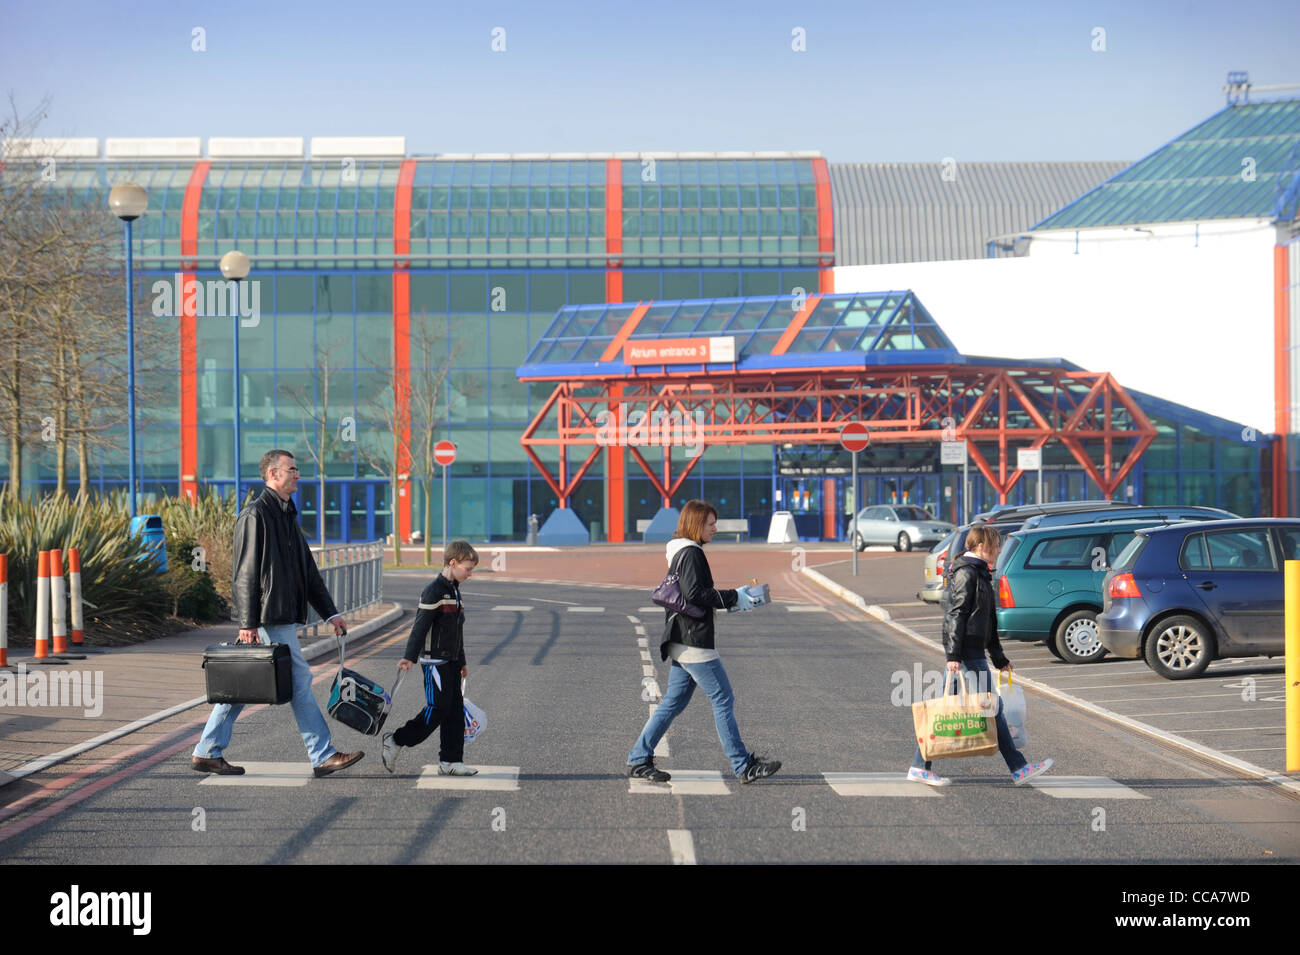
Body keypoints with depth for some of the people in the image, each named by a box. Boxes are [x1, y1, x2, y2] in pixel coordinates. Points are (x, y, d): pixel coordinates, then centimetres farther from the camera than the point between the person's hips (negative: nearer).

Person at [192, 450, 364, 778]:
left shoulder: (287, 516, 19)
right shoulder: (255, 516, -11)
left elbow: (307, 571, 22)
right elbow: (246, 574, -15)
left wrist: (330, 613, 18)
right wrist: (248, 622, -18)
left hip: (283, 617, 10)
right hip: (270, 618, -10)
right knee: (299, 681, -5)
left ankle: (207, 753, 13)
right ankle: (322, 756, 0)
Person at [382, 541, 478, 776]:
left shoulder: (454, 590, 15)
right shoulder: (435, 590, -14)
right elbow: (420, 625, -18)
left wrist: (461, 662, 26)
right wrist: (409, 657, -22)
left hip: (450, 661, 9)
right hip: (435, 661, -9)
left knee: (455, 710, 5)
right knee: (438, 708, -11)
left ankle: (451, 761, 7)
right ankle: (395, 741, 2)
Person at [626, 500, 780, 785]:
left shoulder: (681, 553, 18)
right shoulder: (690, 553, -14)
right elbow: (695, 594, -22)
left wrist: (731, 598, 13)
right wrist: (733, 597, -15)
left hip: (681, 641, 10)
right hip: (694, 642, -10)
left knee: (674, 702, 13)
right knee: (723, 699, -5)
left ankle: (638, 760, 14)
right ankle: (744, 766, -1)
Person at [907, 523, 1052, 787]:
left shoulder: (979, 573, 20)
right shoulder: (966, 573, -11)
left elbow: (988, 621, 25)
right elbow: (955, 616, -17)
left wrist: (999, 658, 28)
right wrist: (954, 654, -23)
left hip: (974, 652, 10)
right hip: (967, 653, -10)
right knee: (992, 707, -6)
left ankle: (920, 767, 8)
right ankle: (1018, 769, -2)